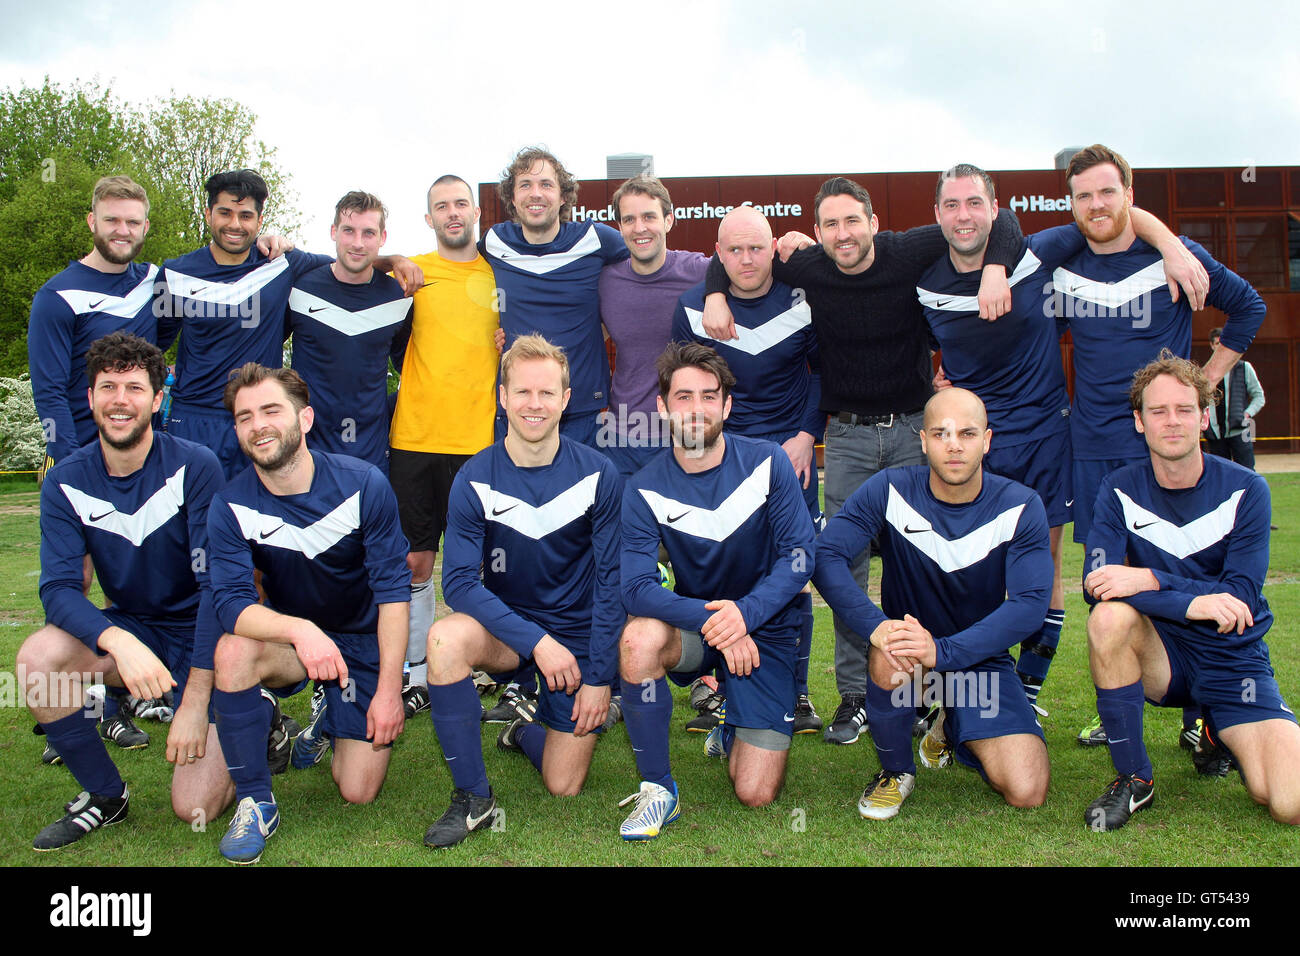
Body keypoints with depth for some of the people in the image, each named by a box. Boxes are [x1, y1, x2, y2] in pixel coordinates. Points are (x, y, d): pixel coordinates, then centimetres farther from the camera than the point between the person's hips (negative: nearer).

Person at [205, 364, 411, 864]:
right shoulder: (230, 506, -14)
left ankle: (333, 723, 30)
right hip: (288, 634, 1)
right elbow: (231, 603, -24)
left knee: (359, 792, -6)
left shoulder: (362, 484, -18)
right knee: (233, 651, -34)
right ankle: (256, 802, -14)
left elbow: (393, 590, -16)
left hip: (364, 641, -1)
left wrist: (389, 689, -20)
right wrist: (300, 630, -44)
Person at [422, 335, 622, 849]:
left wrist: (599, 677, -11)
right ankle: (473, 798, -18)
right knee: (446, 638, -34)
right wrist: (536, 640, -28)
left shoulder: (598, 475, -12)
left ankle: (525, 730, 35)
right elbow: (459, 580, -17)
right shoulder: (475, 480, -12)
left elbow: (612, 580, -8)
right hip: (505, 627, 0)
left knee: (563, 786, -2)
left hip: (578, 635, 0)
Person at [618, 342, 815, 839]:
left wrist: (745, 611, -29)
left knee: (756, 794, -7)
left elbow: (799, 556, -13)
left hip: (767, 627, 0)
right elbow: (637, 587, -20)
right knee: (639, 638, -36)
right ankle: (658, 788, -16)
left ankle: (735, 730, 30)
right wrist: (711, 620, -34)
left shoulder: (767, 462, -11)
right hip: (693, 623, 1)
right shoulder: (645, 489, -12)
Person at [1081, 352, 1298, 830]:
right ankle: (1133, 779, -16)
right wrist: (1191, 602, -31)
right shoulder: (1119, 491, -7)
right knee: (1111, 616, -34)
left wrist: (1151, 581, -27)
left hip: (1234, 660, 0)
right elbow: (1096, 586, -19)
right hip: (1161, 658, 0)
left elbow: (1242, 596, -15)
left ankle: (1221, 736, 17)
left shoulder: (1245, 490, -8)